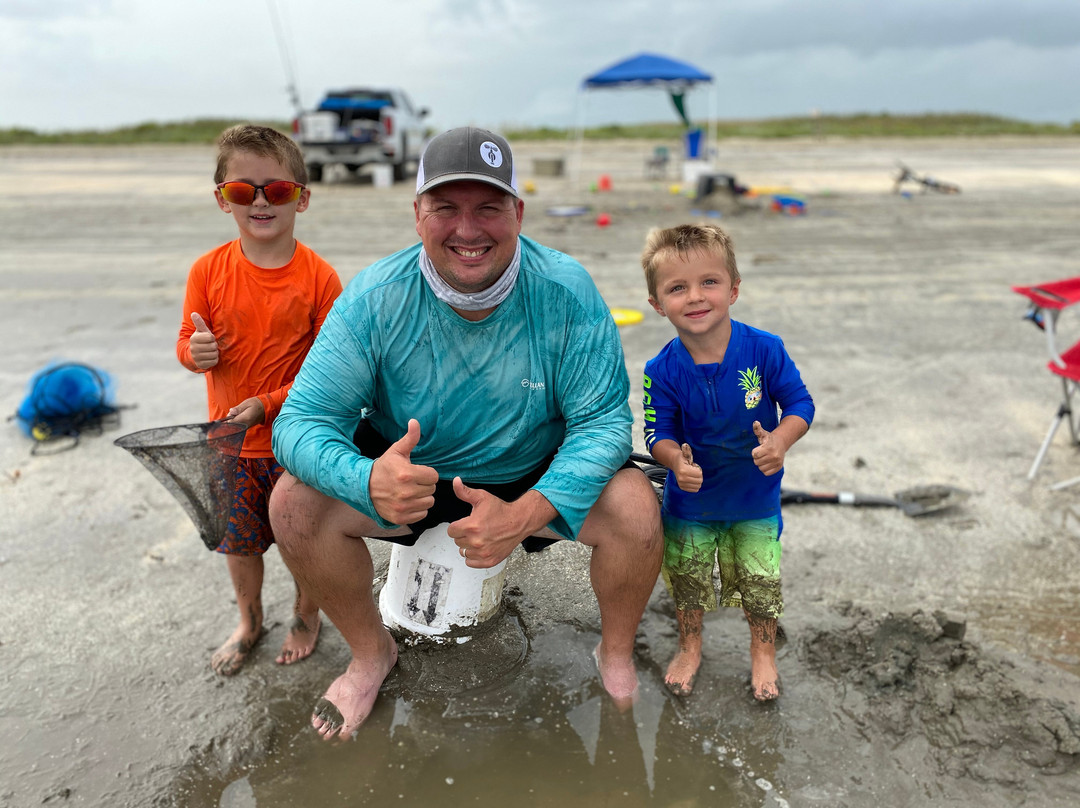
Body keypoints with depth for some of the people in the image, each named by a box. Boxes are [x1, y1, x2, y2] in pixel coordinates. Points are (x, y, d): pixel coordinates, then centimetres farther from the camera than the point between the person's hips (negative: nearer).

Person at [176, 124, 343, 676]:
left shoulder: (319, 277, -13)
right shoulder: (209, 271, -5)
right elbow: (188, 341, 5)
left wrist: (268, 404, -20)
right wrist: (195, 351, -19)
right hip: (229, 441, 3)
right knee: (239, 538, 18)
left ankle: (306, 615, 39)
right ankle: (249, 621, 44)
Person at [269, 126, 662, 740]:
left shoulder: (567, 292, -22)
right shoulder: (374, 299, -20)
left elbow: (604, 420, -22)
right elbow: (302, 421, -21)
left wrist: (522, 516, -37)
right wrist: (368, 480, -45)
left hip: (535, 479, 0)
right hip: (405, 469, 1)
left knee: (635, 508, -25)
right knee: (295, 501, -20)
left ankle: (617, 656, 8)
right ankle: (372, 653, 8)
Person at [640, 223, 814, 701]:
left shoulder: (764, 349, -20)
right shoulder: (663, 370, -19)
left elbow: (800, 403, -11)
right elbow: (658, 431, -13)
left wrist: (780, 441, -30)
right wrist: (676, 460, -34)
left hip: (756, 500, 0)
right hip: (690, 501, 1)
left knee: (761, 582, 15)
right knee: (688, 581, 19)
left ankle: (763, 653, 43)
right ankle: (689, 648, 46)